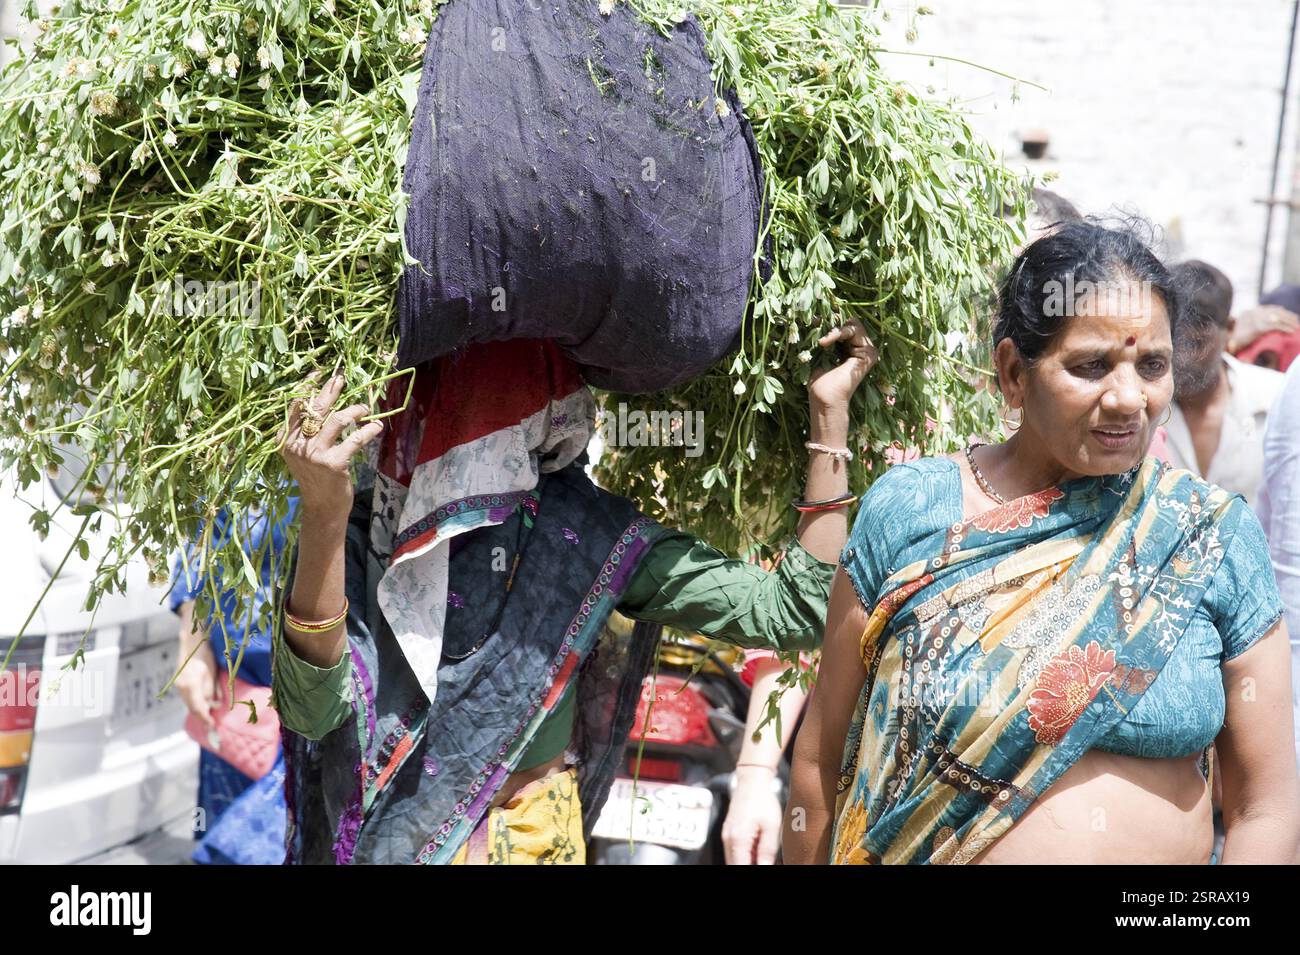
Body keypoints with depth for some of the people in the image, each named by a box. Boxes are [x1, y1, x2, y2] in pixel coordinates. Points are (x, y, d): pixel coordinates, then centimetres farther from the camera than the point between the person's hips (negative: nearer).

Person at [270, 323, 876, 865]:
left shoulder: (586, 534, -14)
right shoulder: (364, 530, -16)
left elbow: (792, 613, -16)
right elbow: (314, 709, -30)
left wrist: (829, 414, -20)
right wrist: (322, 520, -44)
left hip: (531, 837, 1)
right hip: (378, 839, -1)